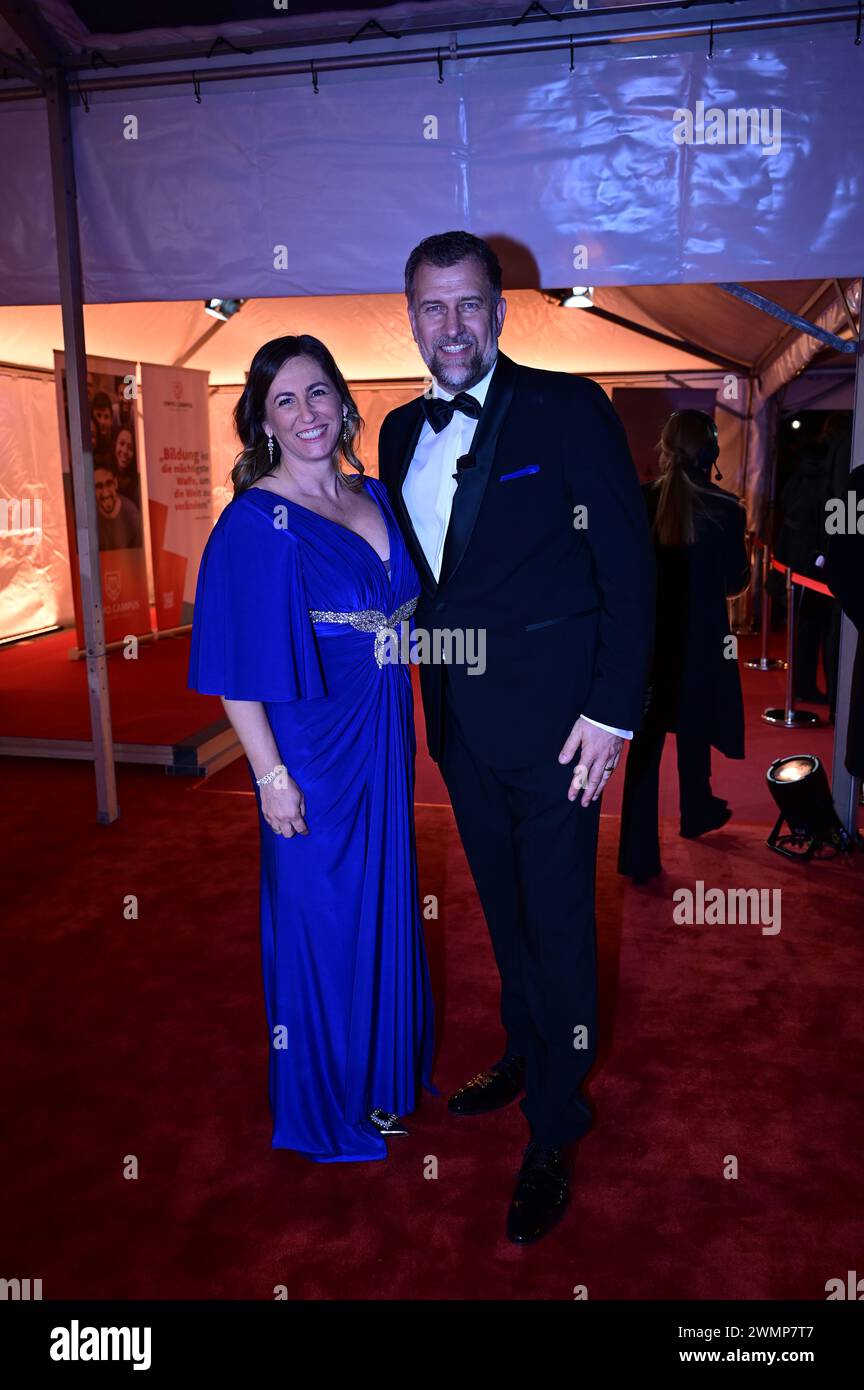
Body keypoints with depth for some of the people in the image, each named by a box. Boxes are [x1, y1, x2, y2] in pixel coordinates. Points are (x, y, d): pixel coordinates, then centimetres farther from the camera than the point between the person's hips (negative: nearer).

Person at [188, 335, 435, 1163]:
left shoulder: (374, 497, 7)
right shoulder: (255, 521, -13)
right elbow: (237, 666, -15)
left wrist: (397, 733, 10)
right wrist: (272, 775, -17)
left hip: (384, 742, 7)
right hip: (312, 751, -7)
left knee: (387, 904, 19)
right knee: (325, 917, 8)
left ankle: (385, 1071, 42)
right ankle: (331, 1104, 32)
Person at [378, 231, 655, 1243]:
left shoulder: (568, 409, -8)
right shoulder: (401, 432, 10)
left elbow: (628, 565, -11)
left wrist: (613, 712, -16)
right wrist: (432, 688, 7)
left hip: (552, 721, -5)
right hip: (460, 722, 6)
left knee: (558, 925, 5)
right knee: (504, 911, 21)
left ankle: (553, 1134, 24)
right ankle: (523, 1056, 44)